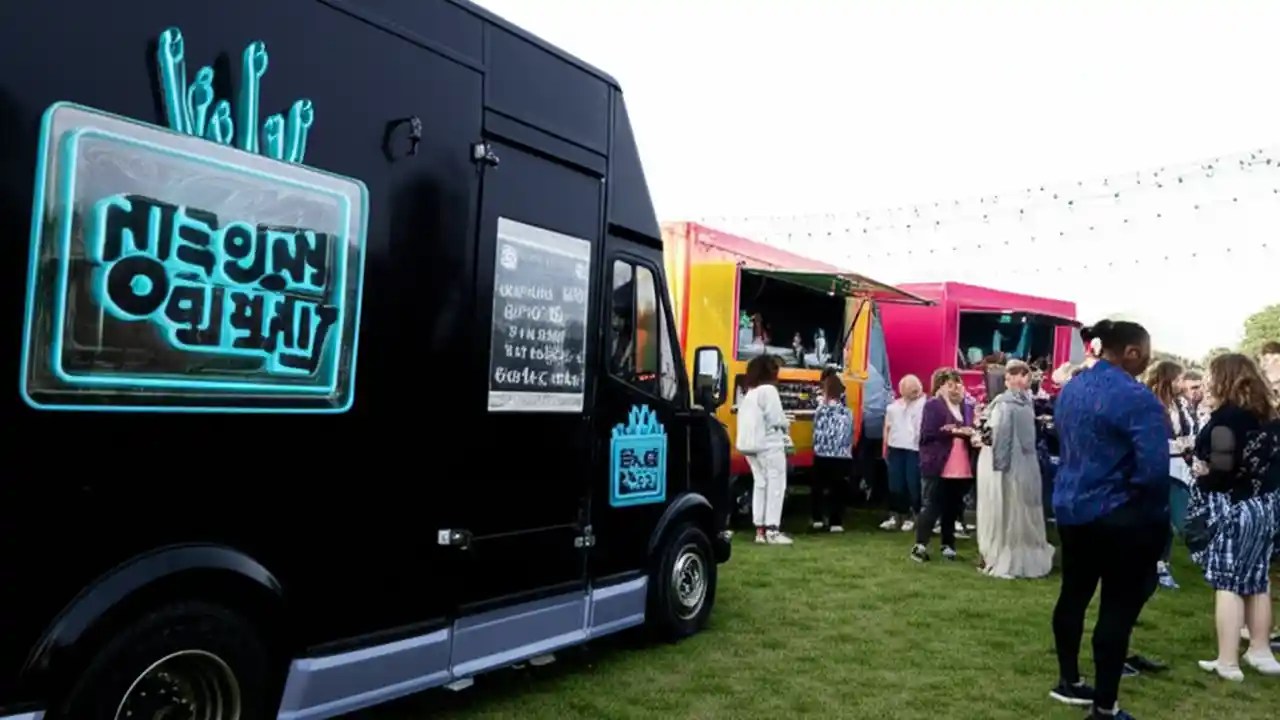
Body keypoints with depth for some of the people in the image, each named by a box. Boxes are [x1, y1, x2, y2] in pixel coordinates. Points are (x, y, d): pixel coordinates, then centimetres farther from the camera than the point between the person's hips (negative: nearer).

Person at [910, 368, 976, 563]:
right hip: (938, 466, -5)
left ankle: (948, 545, 22)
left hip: (962, 468, 6)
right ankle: (920, 545, 4)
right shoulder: (932, 406, -4)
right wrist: (953, 431, -17)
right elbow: (927, 435, -13)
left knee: (953, 508, 11)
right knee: (933, 507, -3)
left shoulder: (967, 408, 13)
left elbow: (974, 431, 17)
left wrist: (973, 434, -6)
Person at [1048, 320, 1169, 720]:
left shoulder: (1071, 389, 6)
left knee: (1074, 594, 17)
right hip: (1122, 517, -8)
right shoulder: (1137, 397, -20)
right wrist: (1155, 514, -8)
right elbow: (1154, 470, -25)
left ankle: (1068, 682, 31)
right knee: (1119, 607, 2)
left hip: (1072, 509, 8)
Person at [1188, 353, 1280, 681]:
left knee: (1227, 582, -2)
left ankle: (1227, 662, 1)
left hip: (1231, 506, -8)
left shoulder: (1226, 416, -15)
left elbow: (1224, 467, -22)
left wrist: (1204, 473, -6)